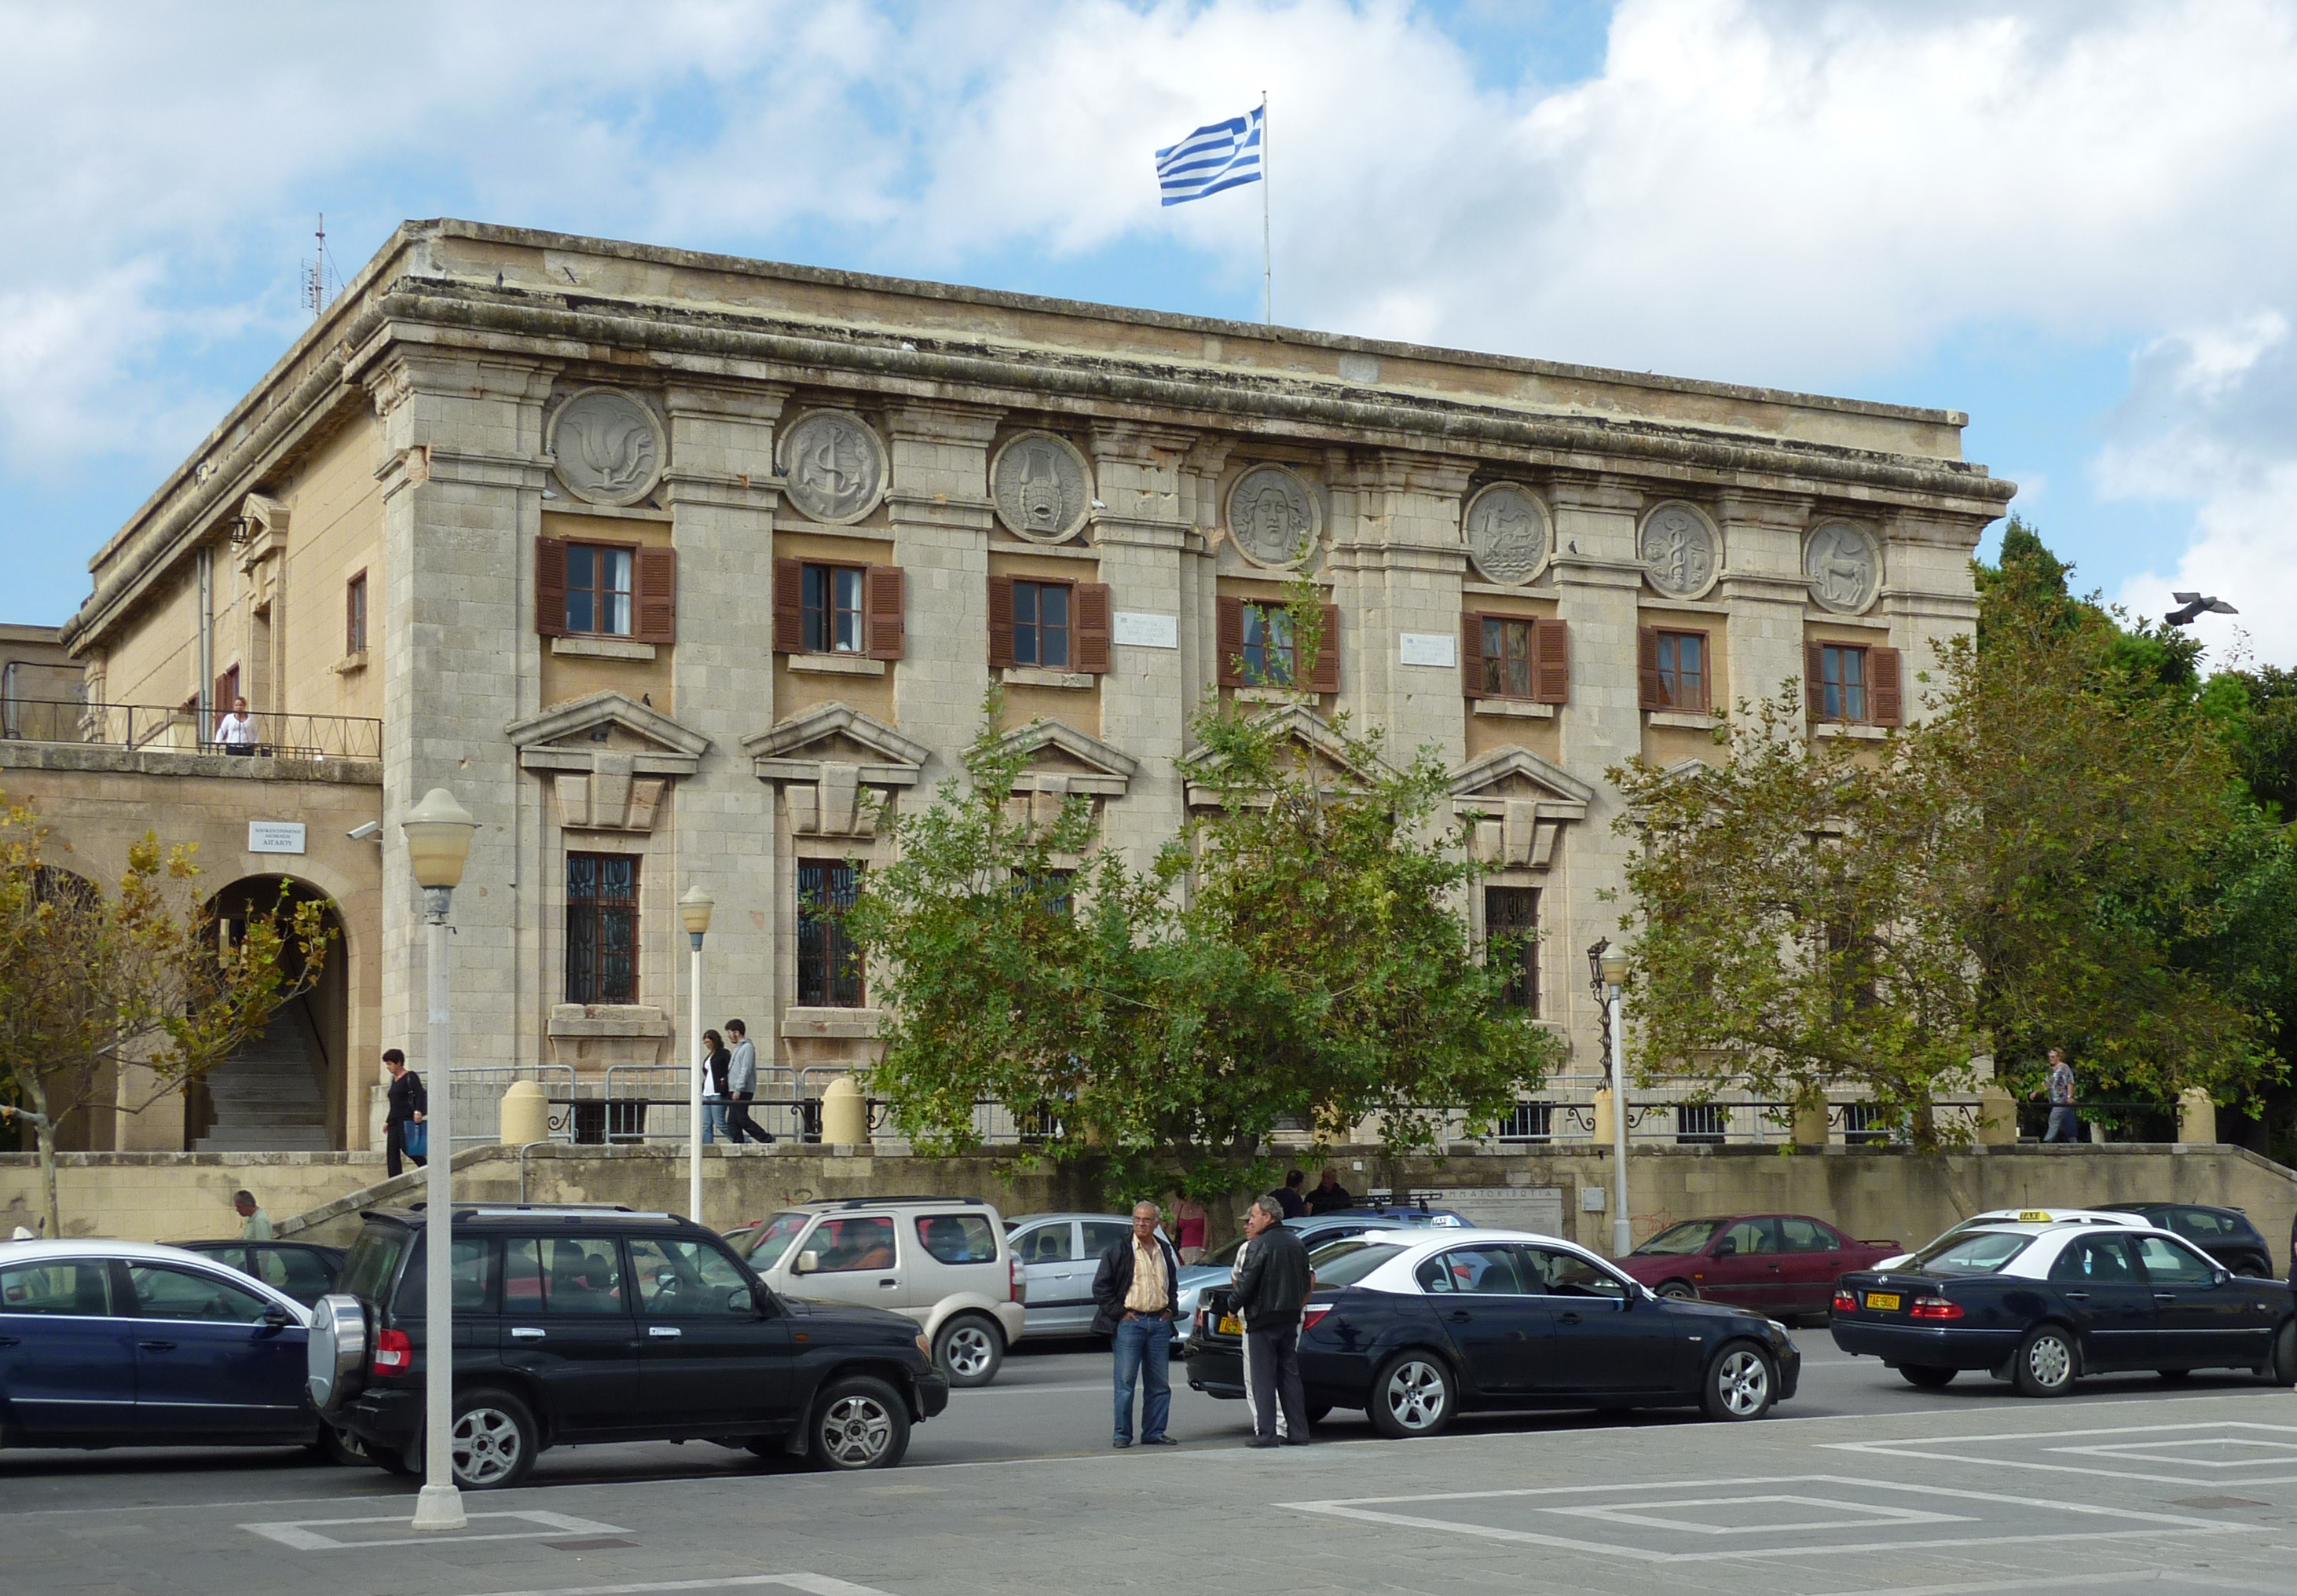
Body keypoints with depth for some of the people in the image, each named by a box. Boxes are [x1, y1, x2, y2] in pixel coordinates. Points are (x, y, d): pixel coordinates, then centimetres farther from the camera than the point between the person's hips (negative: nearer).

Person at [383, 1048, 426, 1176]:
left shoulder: (410, 1077, -5)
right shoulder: (394, 1080, 20)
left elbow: (419, 1094, -18)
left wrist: (418, 1111, -31)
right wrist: (387, 1121, 25)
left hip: (407, 1119, -8)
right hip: (395, 1122, 8)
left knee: (408, 1149, -13)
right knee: (392, 1153, 0)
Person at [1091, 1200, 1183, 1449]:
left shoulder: (1164, 1250, 14)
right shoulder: (1119, 1249, -1)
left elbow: (1173, 1283, 29)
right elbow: (1101, 1286, -3)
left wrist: (1170, 1309, 14)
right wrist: (1119, 1312, -8)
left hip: (1159, 1323, 5)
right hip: (1129, 1322, -5)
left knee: (1159, 1383, 6)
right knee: (1125, 1382, -4)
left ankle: (1154, 1432, 14)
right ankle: (1122, 1435, 2)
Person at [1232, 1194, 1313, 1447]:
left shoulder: (1258, 1246, -13)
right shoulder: (1296, 1244, 10)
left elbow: (1245, 1283, -15)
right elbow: (1307, 1283, 16)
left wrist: (1233, 1305, 1)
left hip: (1262, 1319, -7)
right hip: (1291, 1319, 7)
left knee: (1262, 1379, -2)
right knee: (1290, 1376, 11)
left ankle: (1266, 1433, -5)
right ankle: (1297, 1432, 11)